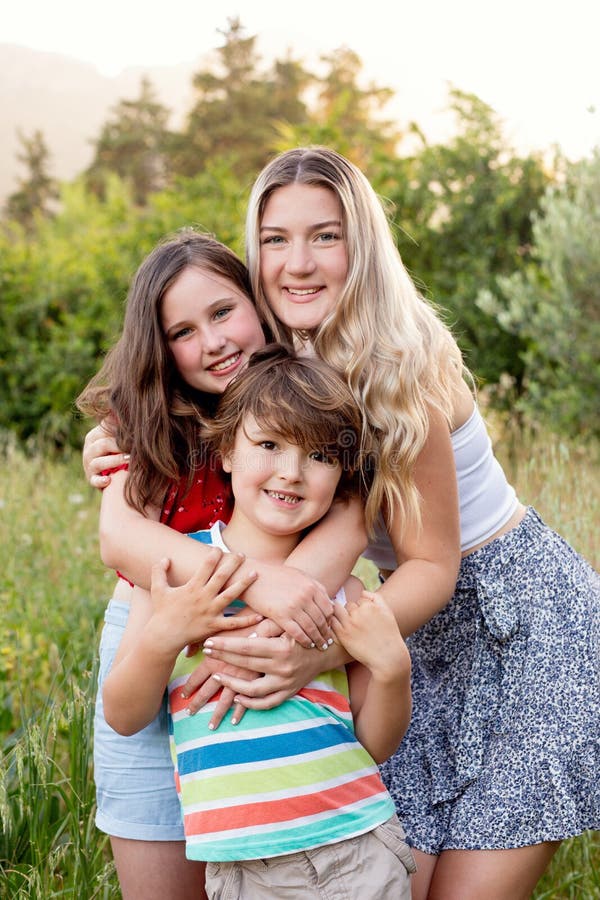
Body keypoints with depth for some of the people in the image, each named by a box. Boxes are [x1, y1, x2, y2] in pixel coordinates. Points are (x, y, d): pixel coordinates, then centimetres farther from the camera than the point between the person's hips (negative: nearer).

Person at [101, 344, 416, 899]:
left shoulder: (343, 590, 1)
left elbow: (376, 745, 5)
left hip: (360, 849, 0)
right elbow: (123, 718, 0)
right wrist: (162, 637, -16)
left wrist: (392, 668, -12)